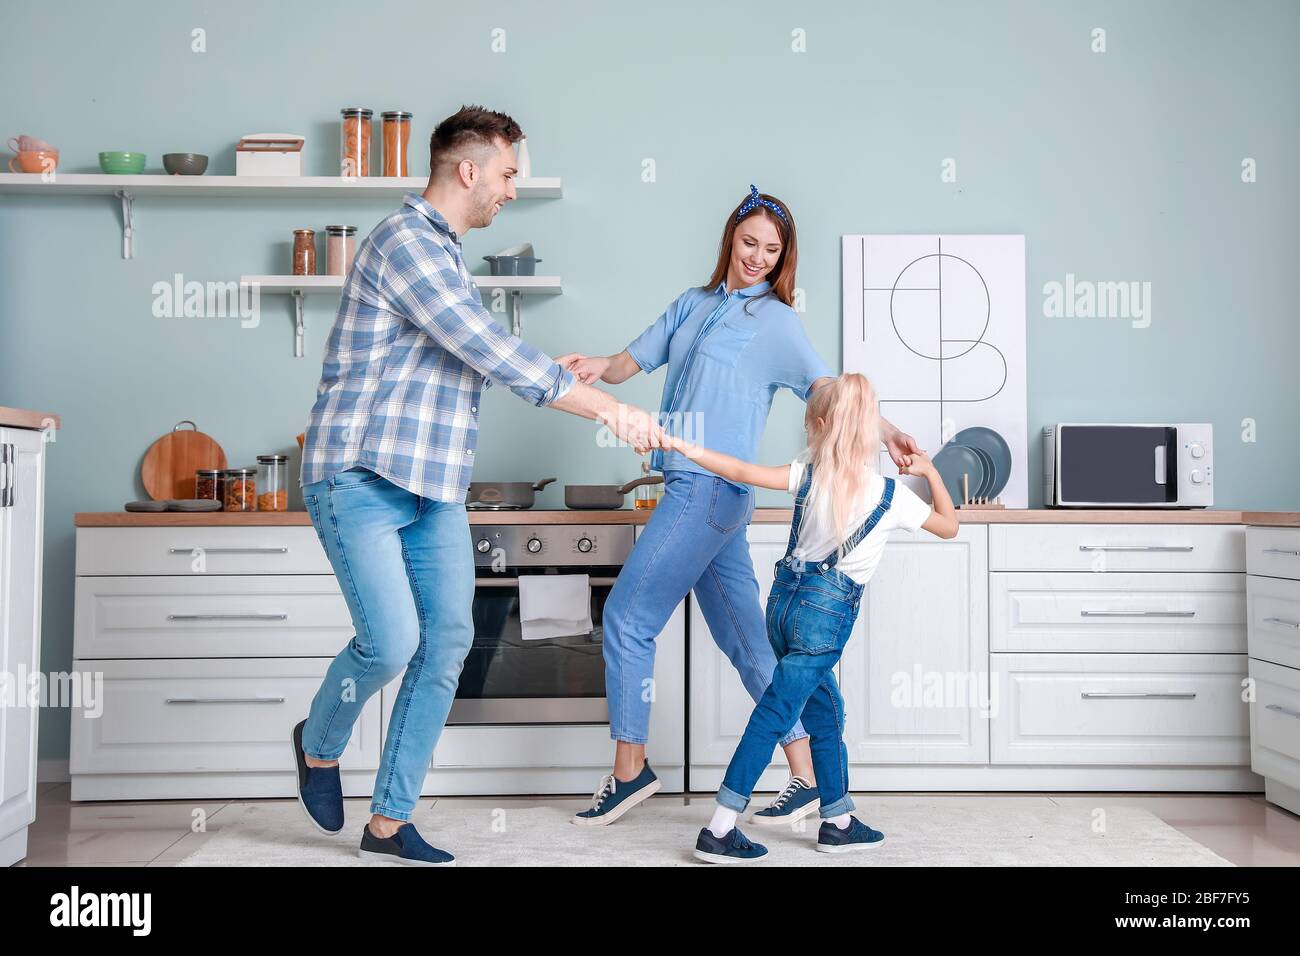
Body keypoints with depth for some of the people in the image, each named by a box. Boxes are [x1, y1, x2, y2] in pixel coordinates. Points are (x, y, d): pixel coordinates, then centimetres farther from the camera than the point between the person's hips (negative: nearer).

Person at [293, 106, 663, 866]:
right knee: (392, 640, -15)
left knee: (447, 645, 2)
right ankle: (319, 746, 19)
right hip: (362, 479, -9)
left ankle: (391, 819, 13)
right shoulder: (406, 242, -13)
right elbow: (498, 357, -18)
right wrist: (609, 409, -14)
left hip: (435, 487, 9)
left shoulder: (444, 252, 18)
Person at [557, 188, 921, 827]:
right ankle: (806, 777, 17)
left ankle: (629, 770, 9)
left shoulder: (775, 318, -1)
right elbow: (628, 364, 14)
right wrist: (597, 366, -8)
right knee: (743, 636, 9)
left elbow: (826, 388, -11)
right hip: (691, 487, 7)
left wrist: (882, 429, -28)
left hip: (712, 489, -7)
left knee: (627, 618, -5)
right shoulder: (693, 305, 18)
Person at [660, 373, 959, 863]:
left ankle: (839, 822, 28)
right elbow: (950, 526, 12)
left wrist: (687, 449, -2)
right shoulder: (892, 495, -2)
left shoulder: (810, 474, 0)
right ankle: (719, 831, -5)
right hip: (827, 612, -4)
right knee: (771, 717, -5)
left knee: (826, 713, 18)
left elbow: (746, 473, -8)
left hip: (785, 600, 4)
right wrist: (930, 470, 21)